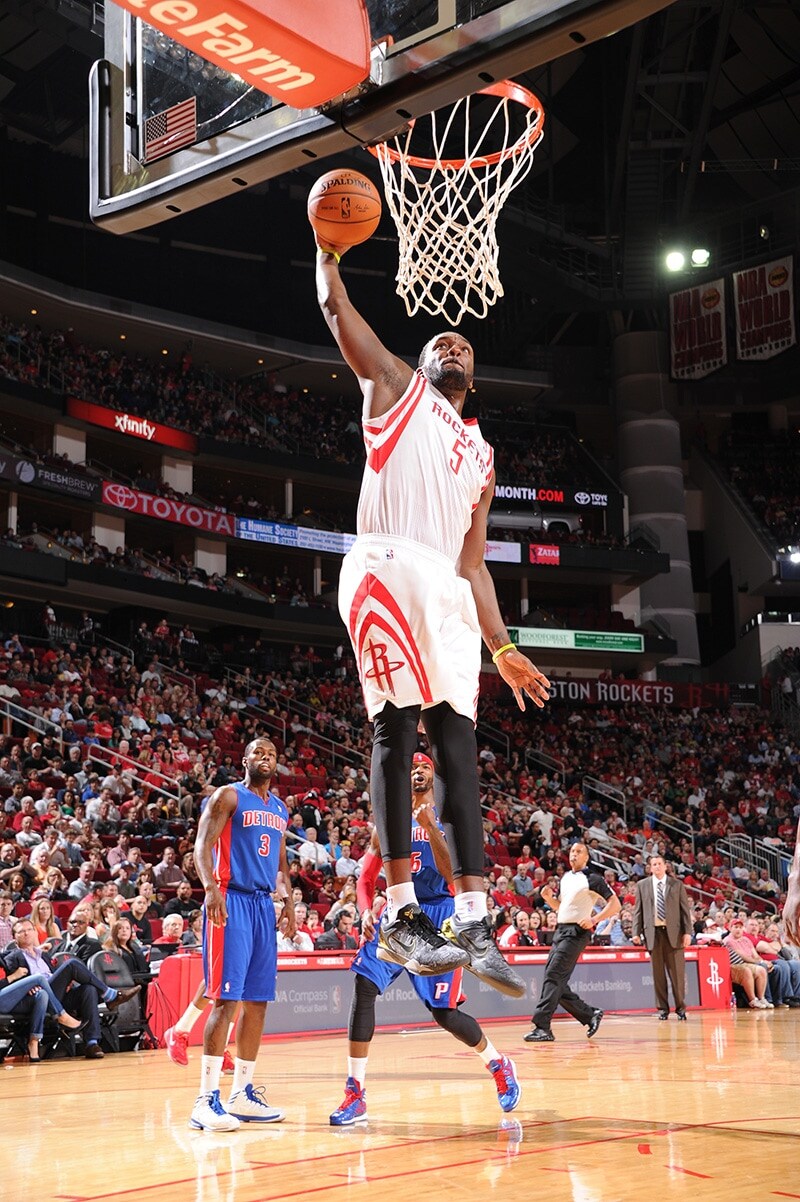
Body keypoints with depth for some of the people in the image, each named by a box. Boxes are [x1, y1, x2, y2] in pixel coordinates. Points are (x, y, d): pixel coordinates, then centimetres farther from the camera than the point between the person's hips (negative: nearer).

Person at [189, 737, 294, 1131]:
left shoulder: (280, 809, 19)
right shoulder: (228, 796, -2)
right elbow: (202, 845, -12)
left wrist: (287, 898, 13)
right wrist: (211, 887, -28)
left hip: (264, 905, 8)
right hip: (231, 901, -7)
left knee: (257, 1001, 8)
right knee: (226, 999, -14)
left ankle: (242, 1094, 16)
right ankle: (207, 1099, -13)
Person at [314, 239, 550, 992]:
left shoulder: (481, 455, 29)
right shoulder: (396, 388, 18)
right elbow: (335, 309, 10)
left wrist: (503, 649, 19)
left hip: (447, 590, 6)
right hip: (388, 570, -6)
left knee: (457, 744, -1)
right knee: (397, 731, -12)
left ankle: (472, 924, -3)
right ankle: (399, 915, -12)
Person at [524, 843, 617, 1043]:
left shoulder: (592, 879, -6)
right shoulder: (565, 877, 17)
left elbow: (615, 905, -9)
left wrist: (593, 920, -20)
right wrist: (548, 898, 6)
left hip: (576, 932, -9)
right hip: (560, 930, 9)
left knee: (553, 976, -15)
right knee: (558, 982, 7)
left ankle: (542, 1027, -16)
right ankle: (591, 1015, 20)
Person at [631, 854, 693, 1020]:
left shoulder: (677, 884, 7)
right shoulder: (642, 885, 9)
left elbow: (685, 909, 5)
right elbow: (638, 910, 8)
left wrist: (687, 932, -3)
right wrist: (636, 932, -1)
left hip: (673, 932, -1)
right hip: (653, 932, 1)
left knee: (677, 972, -1)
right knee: (658, 973, 3)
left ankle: (680, 1007, 9)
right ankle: (662, 1008, 11)